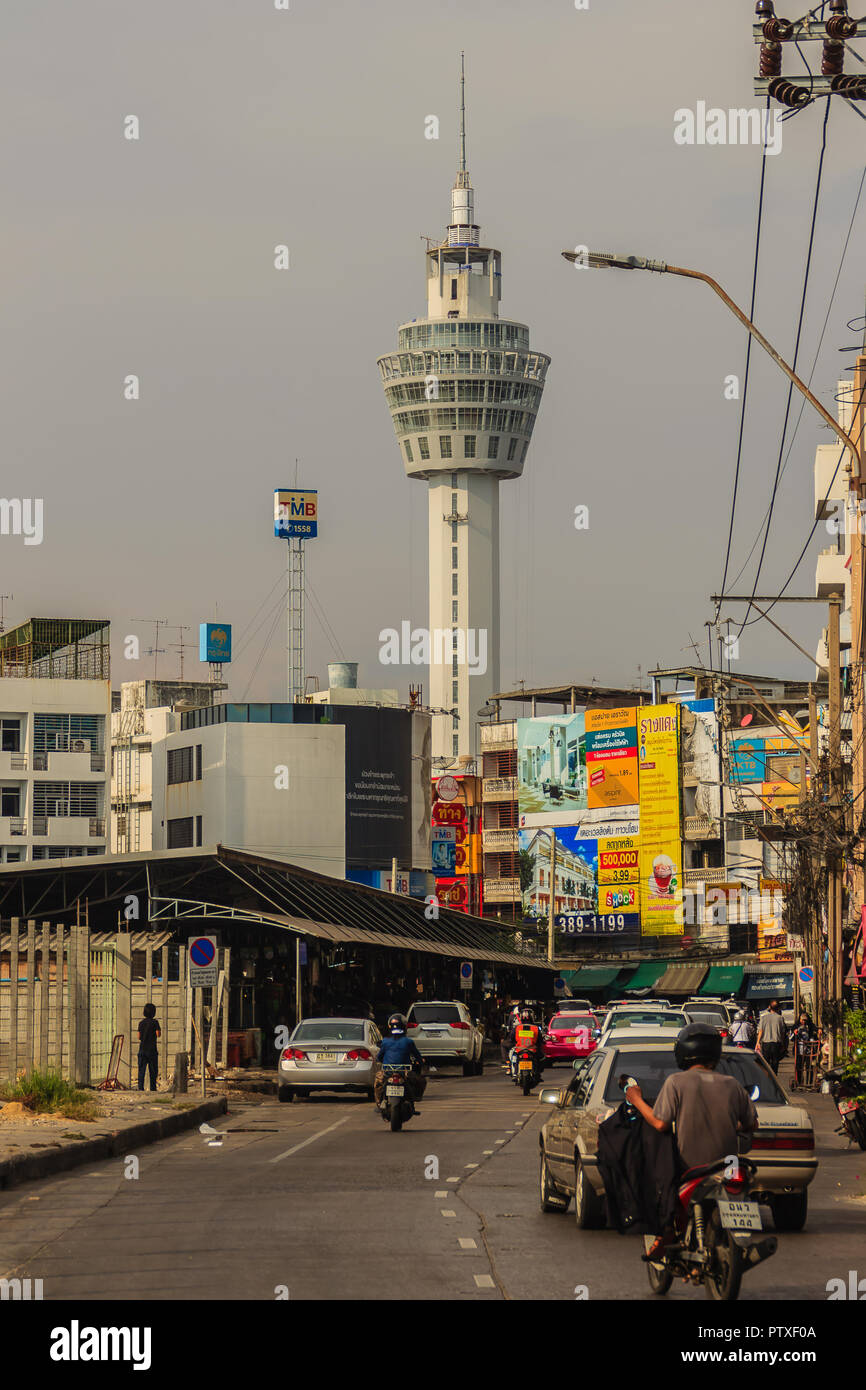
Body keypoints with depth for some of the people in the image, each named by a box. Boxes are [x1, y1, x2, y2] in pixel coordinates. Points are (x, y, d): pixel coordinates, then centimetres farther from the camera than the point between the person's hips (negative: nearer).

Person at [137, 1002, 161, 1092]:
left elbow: (139, 1037, 8)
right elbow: (158, 1035, -11)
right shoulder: (154, 1022, -7)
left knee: (141, 1069, 0)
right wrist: (159, 1030, 9)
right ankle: (153, 1087, 9)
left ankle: (140, 1086, -11)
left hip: (142, 1049, 3)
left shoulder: (141, 1023, 6)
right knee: (153, 1070, 7)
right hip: (152, 1049, -3)